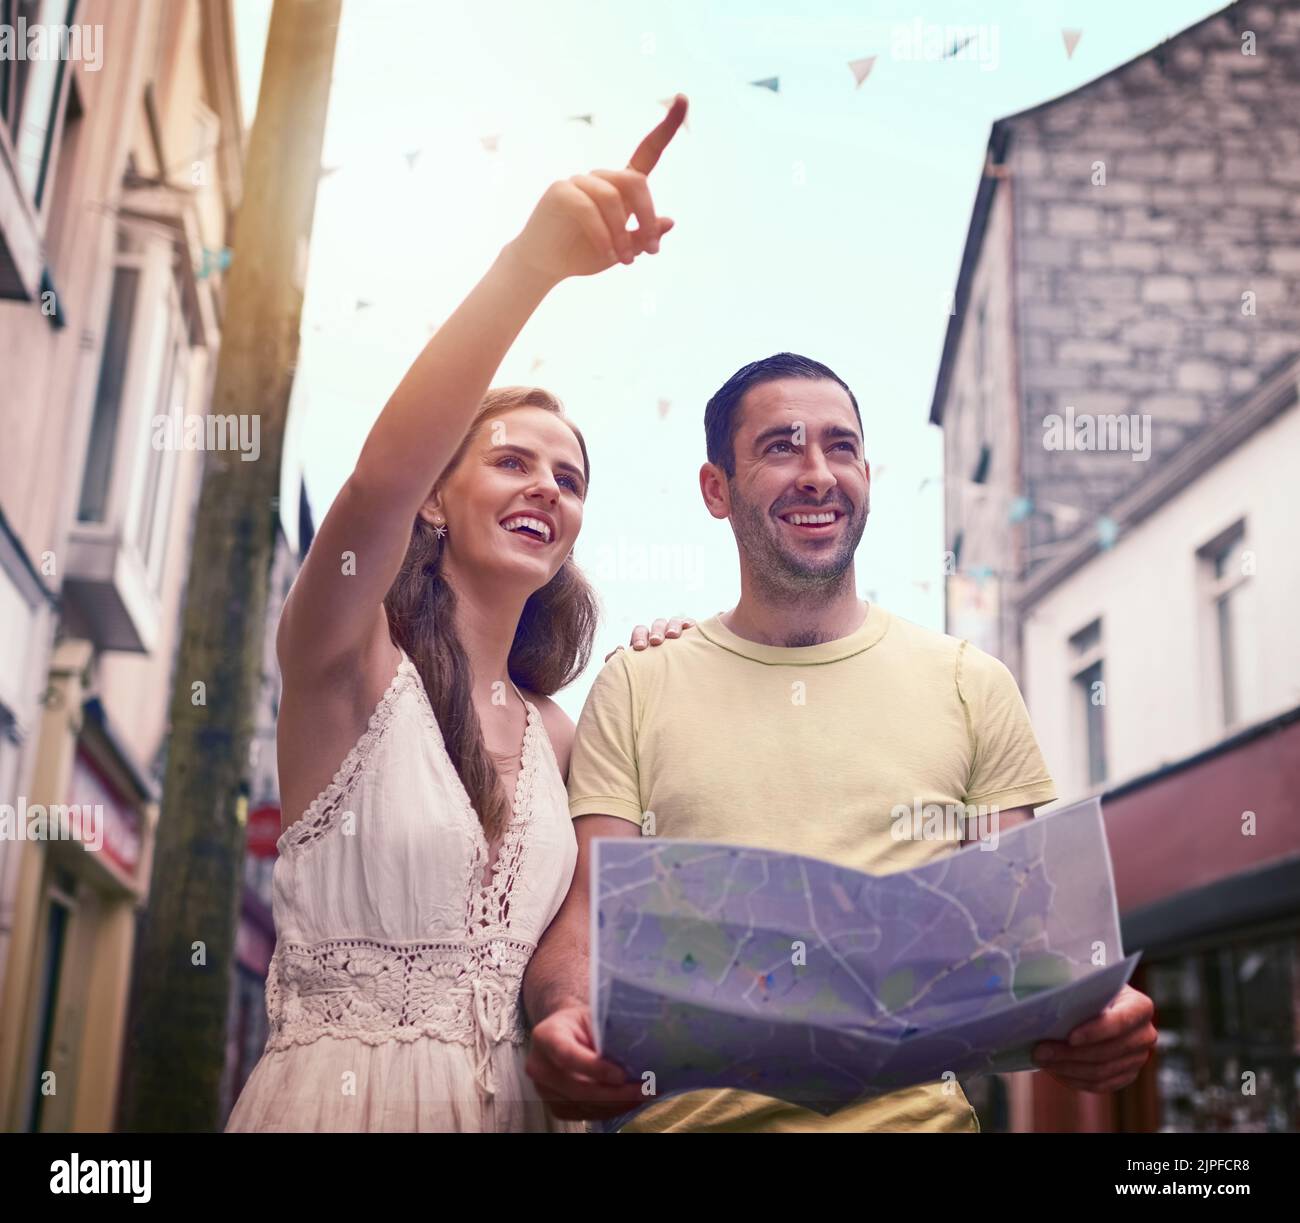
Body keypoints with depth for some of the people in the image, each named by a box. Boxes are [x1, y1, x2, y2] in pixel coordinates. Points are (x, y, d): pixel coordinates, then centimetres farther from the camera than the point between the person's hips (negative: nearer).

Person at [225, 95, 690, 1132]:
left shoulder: (556, 734, 9)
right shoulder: (354, 665, -7)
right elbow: (382, 476, -28)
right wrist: (533, 261, -38)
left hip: (518, 1103, 6)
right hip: (338, 1095, -5)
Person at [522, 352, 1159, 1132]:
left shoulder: (971, 683, 10)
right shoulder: (637, 686, 8)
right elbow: (587, 914, 3)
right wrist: (566, 1015, -18)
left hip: (916, 1107, 0)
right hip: (690, 1111, 1)